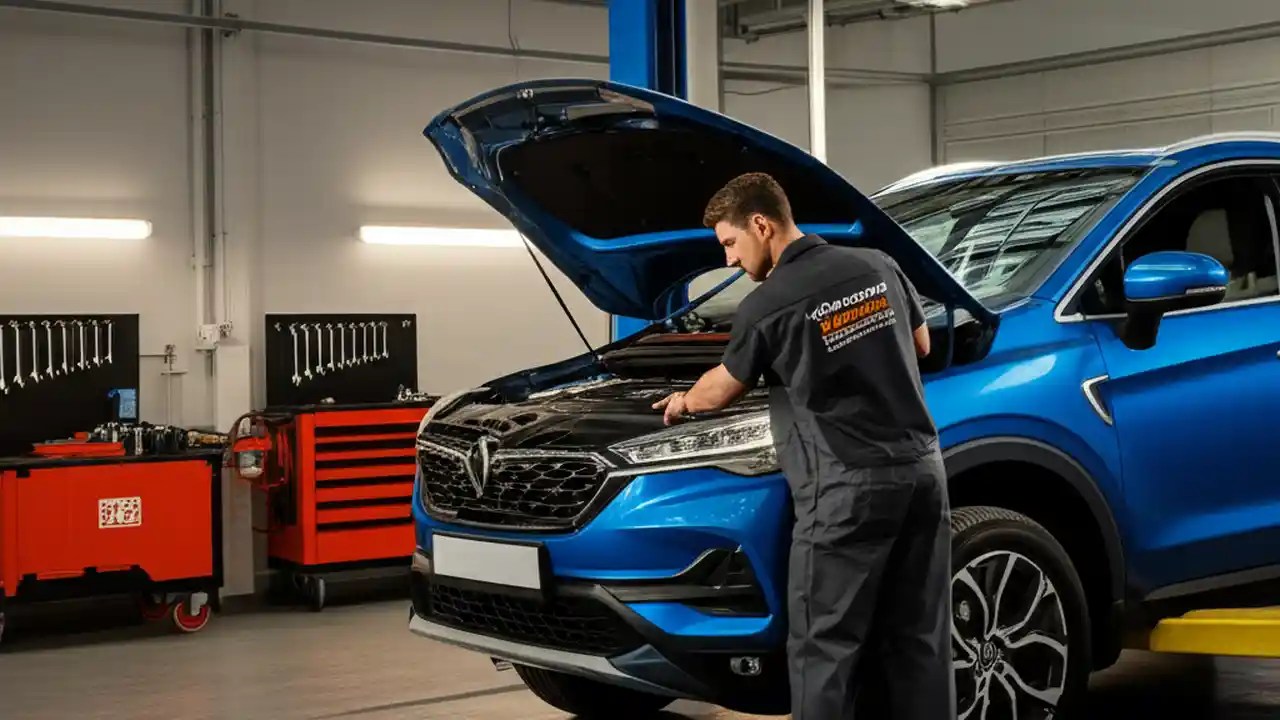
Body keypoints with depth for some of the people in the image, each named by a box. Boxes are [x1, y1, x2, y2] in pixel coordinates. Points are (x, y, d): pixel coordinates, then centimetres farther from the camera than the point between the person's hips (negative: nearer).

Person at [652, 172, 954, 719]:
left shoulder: (766, 307, -8)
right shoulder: (878, 266, 8)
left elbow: (723, 390, 9)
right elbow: (920, 345, 23)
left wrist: (685, 402, 30)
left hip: (850, 487, -7)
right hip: (921, 469, 7)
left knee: (825, 647, 0)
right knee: (919, 637, 11)